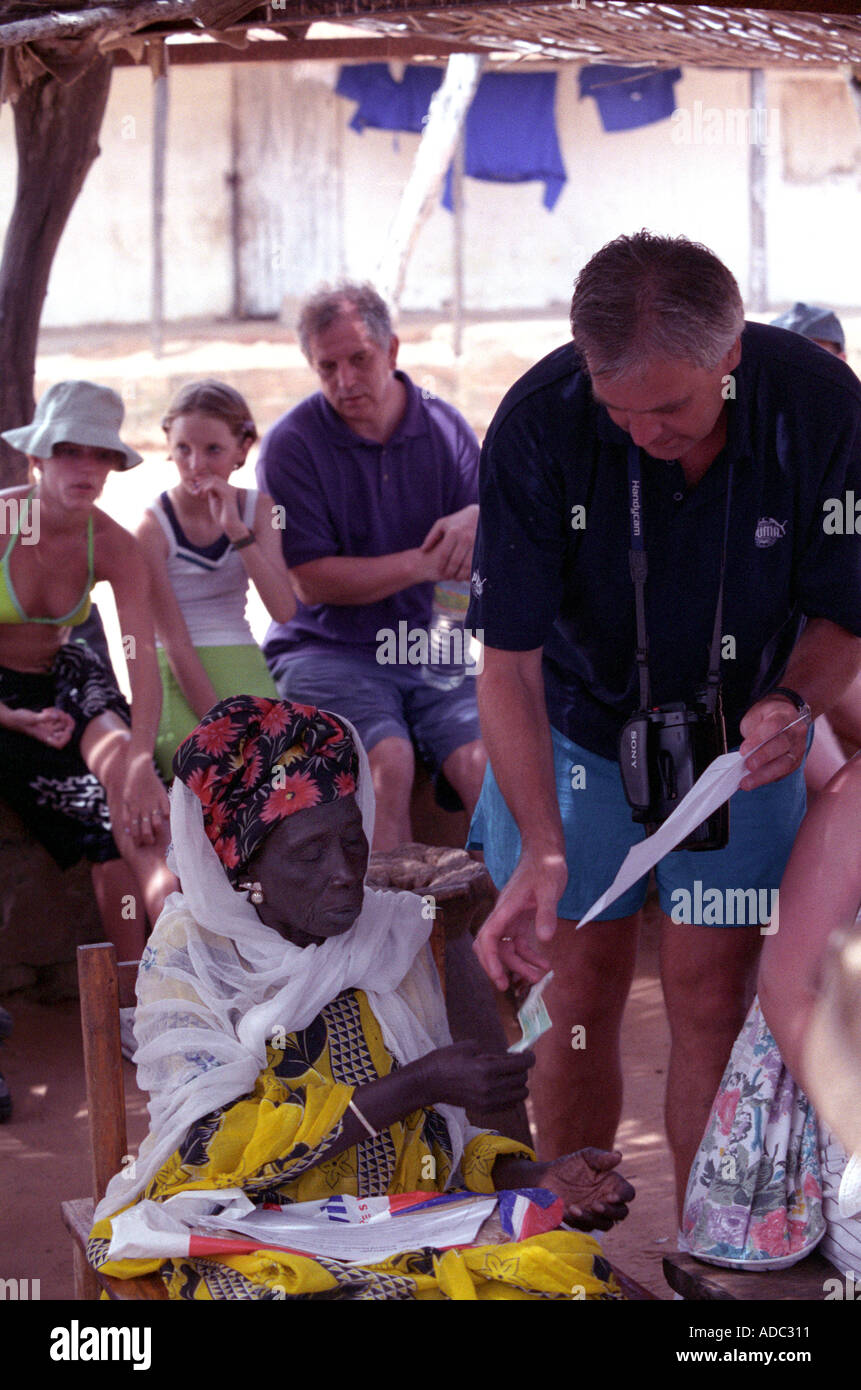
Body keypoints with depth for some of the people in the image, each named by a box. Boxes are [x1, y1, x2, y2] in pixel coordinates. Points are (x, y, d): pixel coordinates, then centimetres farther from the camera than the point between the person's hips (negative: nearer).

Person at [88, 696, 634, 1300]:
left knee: (568, 1264, -23)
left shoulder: (392, 938, 7)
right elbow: (222, 1149, -15)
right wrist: (416, 1085, -17)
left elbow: (435, 1135, 11)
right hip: (234, 1241, -3)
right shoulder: (188, 959, -5)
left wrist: (536, 1178, -8)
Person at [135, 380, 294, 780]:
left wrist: (237, 530, -19)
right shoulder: (153, 527, -10)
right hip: (177, 681, -4)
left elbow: (284, 610, -10)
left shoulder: (259, 510, 3)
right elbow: (174, 641, -13)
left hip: (244, 672, 4)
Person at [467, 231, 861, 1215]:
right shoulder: (539, 424, -26)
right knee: (580, 997, 5)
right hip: (577, 727, 0)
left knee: (712, 1002, -1)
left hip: (737, 737, 1)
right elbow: (509, 659, -22)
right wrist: (543, 846, -33)